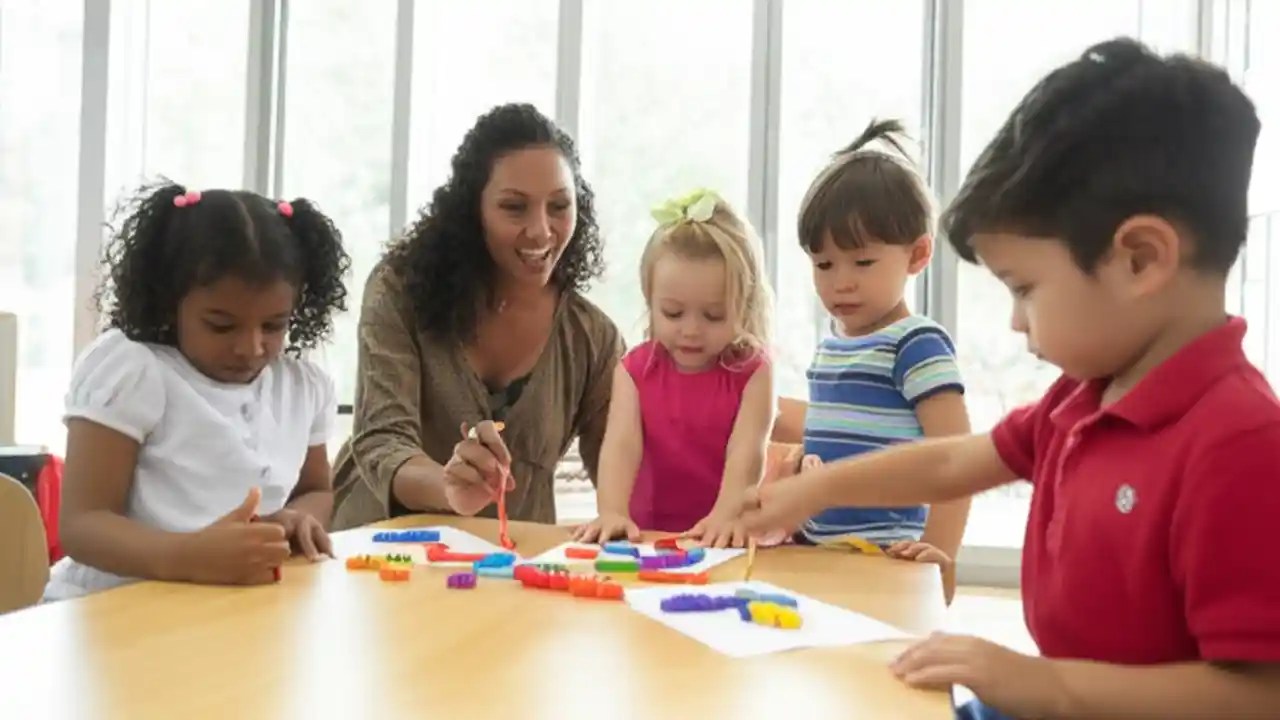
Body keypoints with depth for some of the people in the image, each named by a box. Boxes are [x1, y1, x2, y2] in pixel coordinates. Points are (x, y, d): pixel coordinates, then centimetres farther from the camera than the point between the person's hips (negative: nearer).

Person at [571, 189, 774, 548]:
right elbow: (621, 444, -12)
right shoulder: (635, 369, 2)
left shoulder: (751, 373, -3)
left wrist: (725, 517, -33)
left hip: (724, 541, 1)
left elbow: (746, 454, -16)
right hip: (648, 536, 0)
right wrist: (612, 512, -29)